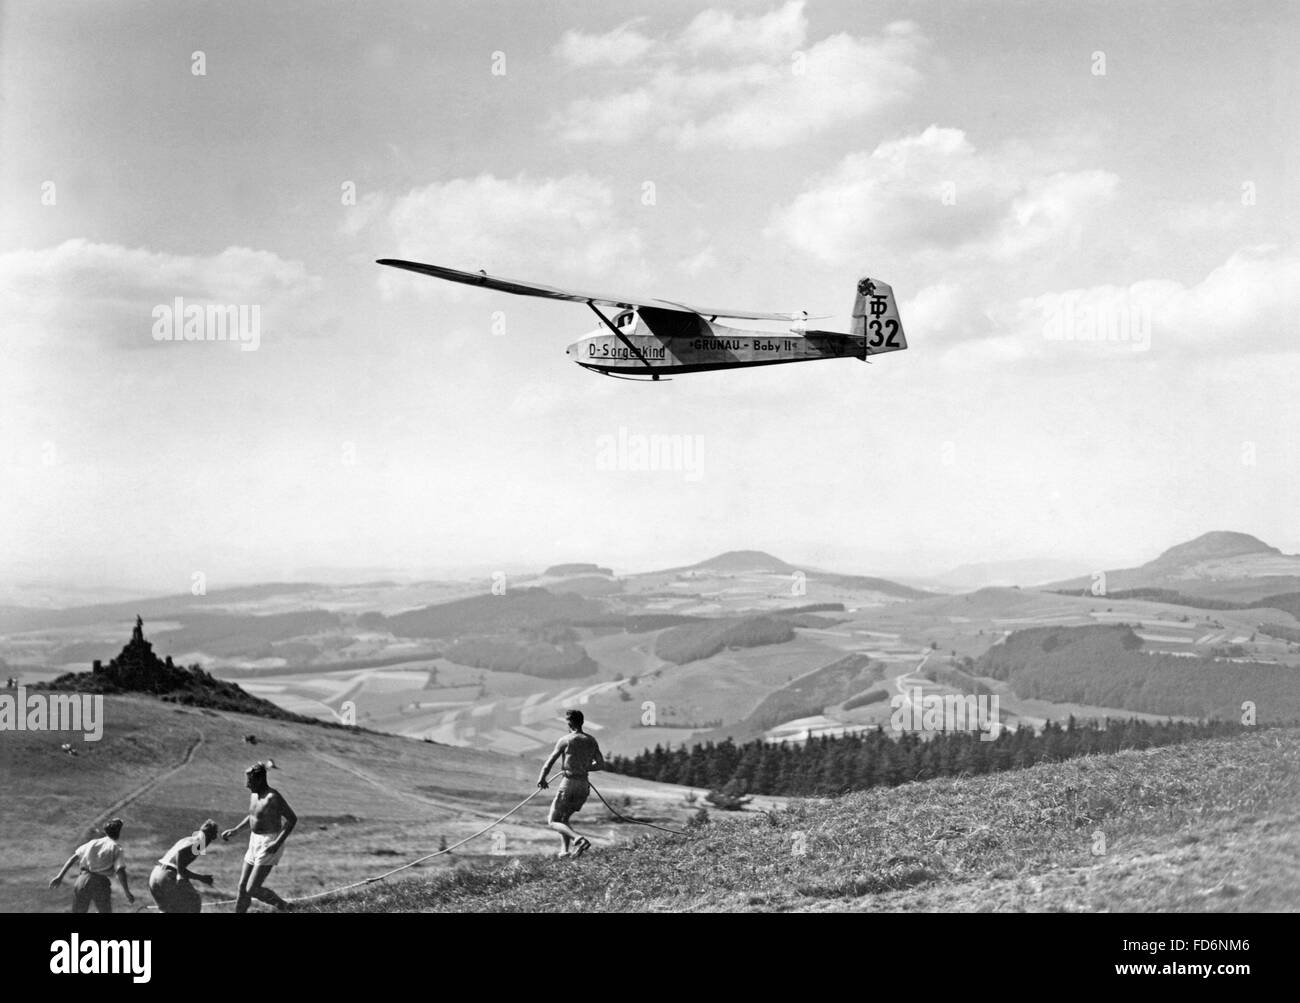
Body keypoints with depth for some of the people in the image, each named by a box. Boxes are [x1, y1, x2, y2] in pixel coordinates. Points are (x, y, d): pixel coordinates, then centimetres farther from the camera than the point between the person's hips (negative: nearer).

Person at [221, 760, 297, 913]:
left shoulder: (273, 797, -22)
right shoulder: (254, 794, 6)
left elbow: (292, 819, -21)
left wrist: (278, 843, -28)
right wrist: (236, 830, 16)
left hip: (269, 845, -9)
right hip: (256, 843, 9)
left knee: (252, 890, -9)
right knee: (243, 887, 11)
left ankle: (282, 905, 14)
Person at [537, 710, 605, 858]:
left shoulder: (565, 740, -8)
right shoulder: (592, 741, 8)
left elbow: (550, 762, -5)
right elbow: (601, 764, 9)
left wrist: (542, 779, 10)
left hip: (569, 783, -6)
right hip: (584, 785, 6)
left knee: (553, 821, 1)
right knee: (564, 819, 23)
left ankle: (579, 839, -22)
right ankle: (565, 850, 9)